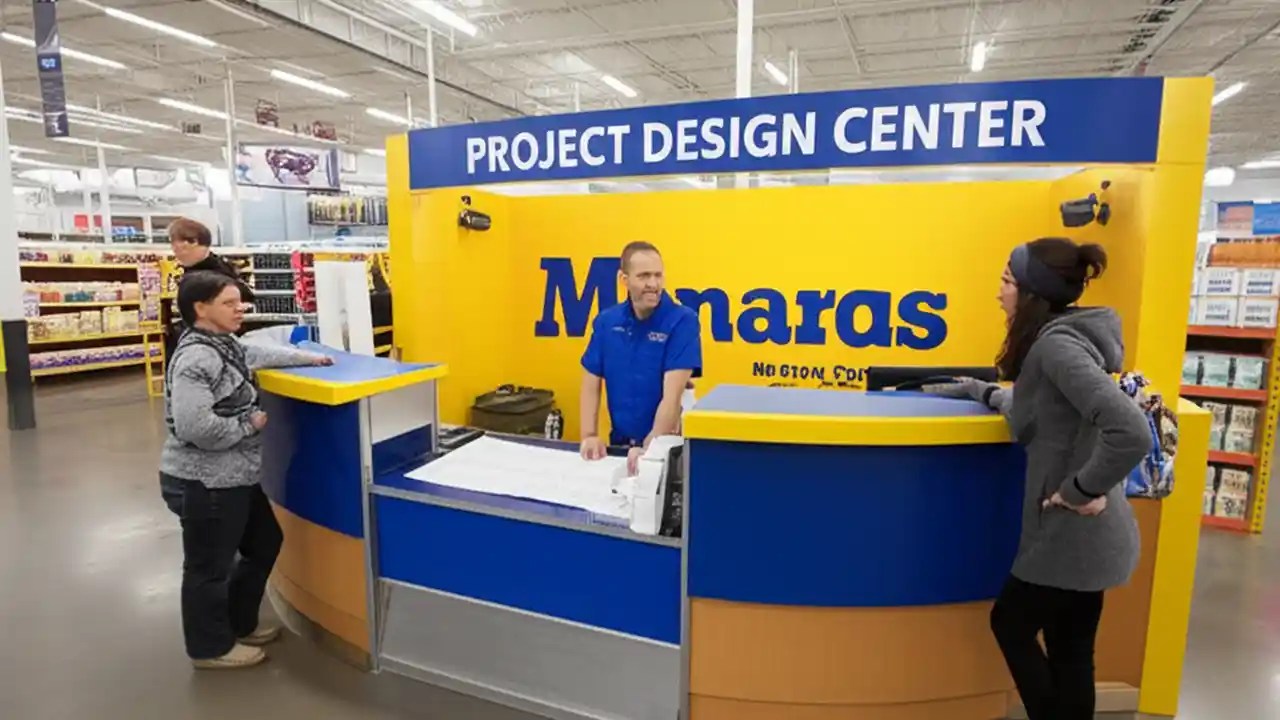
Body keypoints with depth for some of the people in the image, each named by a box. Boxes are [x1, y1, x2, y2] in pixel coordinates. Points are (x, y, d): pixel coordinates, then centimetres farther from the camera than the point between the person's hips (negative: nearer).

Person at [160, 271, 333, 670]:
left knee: (265, 543, 23)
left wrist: (306, 357, 33)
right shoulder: (196, 358, -24)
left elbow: (258, 354, 30)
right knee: (210, 567, 8)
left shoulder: (224, 346, 7)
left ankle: (240, 624, 41)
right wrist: (249, 424, -19)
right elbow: (194, 427, -33)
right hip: (204, 484, -10)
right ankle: (211, 647, 29)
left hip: (234, 478, 10)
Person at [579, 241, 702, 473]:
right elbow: (591, 384, 4)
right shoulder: (606, 321, 0)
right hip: (619, 443, 4)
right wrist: (589, 436, -6)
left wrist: (649, 447, -27)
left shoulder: (683, 321, -14)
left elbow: (672, 395, -21)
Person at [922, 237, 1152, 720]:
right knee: (1070, 650, 18)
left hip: (1073, 534, -9)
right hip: (1079, 534, 9)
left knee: (1011, 625, 12)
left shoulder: (1057, 343, -21)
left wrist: (1083, 489, -21)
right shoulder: (1061, 337, 8)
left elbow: (1132, 432, -32)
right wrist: (977, 391, 25)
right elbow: (1037, 408, 23)